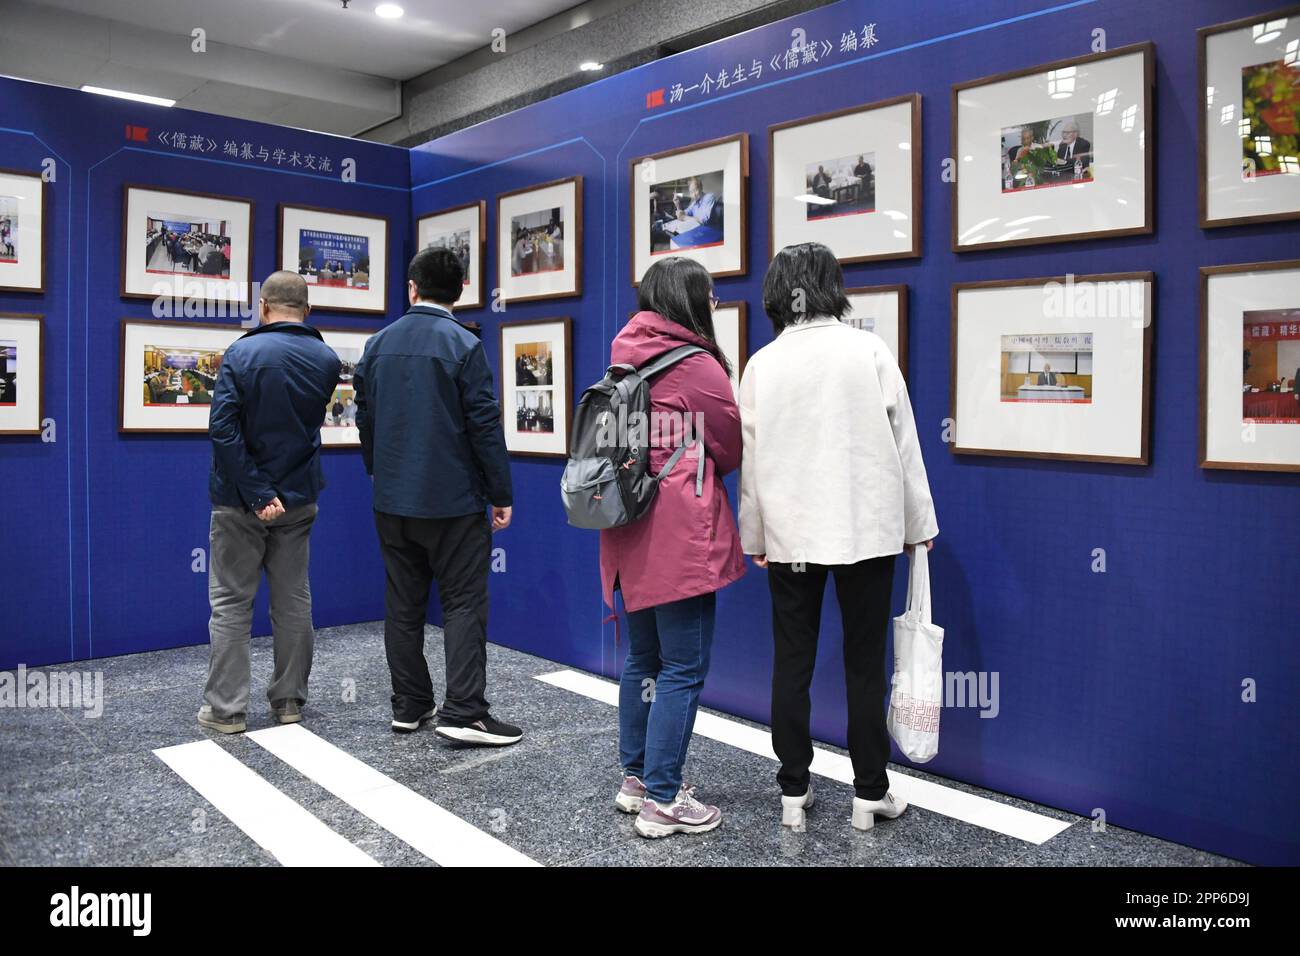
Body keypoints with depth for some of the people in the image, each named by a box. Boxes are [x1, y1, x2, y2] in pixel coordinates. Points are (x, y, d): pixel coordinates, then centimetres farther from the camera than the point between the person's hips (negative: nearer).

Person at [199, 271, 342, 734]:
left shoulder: (242, 354, -11)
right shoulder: (327, 360, 0)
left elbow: (222, 428, -17)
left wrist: (257, 494, -16)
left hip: (241, 502, -3)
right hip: (299, 497, 3)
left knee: (231, 603, 6)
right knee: (294, 600, 12)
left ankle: (226, 708, 11)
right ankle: (289, 700, 20)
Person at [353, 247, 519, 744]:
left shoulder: (377, 345, 7)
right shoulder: (464, 346, -11)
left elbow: (365, 419, 14)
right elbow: (485, 425, -12)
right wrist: (501, 494, -5)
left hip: (391, 499, 5)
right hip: (453, 499, -5)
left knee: (403, 603, 12)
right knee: (463, 602, 1)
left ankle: (409, 705, 19)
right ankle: (463, 712, -3)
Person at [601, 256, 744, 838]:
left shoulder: (624, 359, 12)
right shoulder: (696, 365, -10)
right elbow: (732, 449, 0)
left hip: (630, 532, 8)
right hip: (681, 534, -8)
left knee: (643, 660, 17)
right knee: (683, 669, -1)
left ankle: (635, 780, 27)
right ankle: (662, 802, 4)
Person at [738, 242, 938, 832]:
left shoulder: (762, 364, 0)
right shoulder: (870, 350, -4)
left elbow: (751, 456, 1)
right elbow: (902, 442, -2)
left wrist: (755, 537, 9)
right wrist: (918, 524, 6)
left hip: (790, 534, 1)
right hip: (866, 529, -1)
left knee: (791, 664, 11)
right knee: (865, 665, 9)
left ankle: (793, 791, 18)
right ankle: (869, 794, 18)